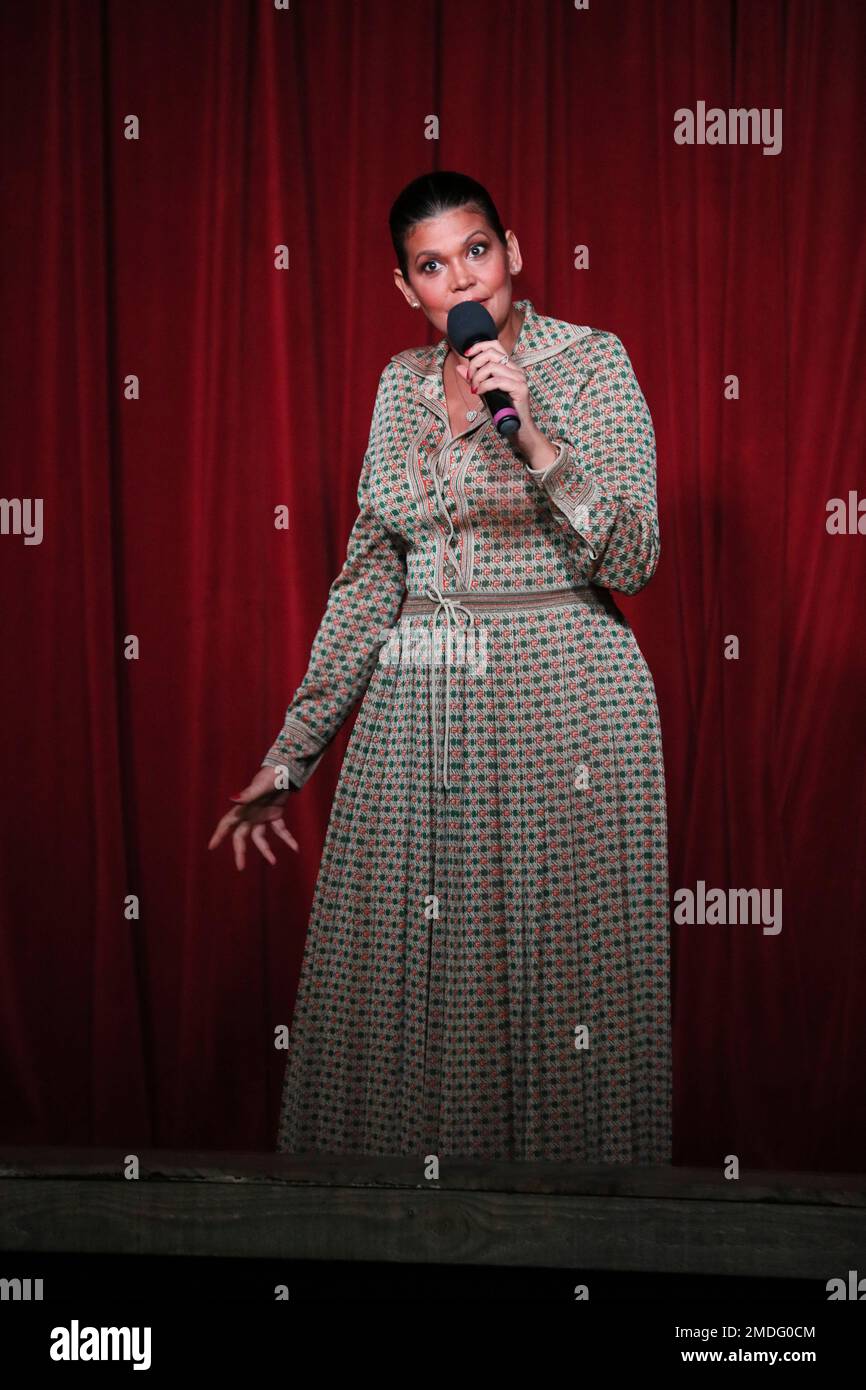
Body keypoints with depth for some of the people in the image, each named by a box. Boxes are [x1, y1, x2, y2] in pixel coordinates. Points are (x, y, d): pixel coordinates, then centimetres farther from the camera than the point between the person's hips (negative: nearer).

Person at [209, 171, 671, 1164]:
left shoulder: (591, 361, -1)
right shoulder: (403, 383, 11)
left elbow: (630, 561, -10)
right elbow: (369, 574, 13)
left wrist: (533, 435, -22)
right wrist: (291, 752, 10)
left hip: (565, 706, -4)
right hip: (418, 709, 4)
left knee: (564, 968, -2)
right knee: (407, 988, 5)